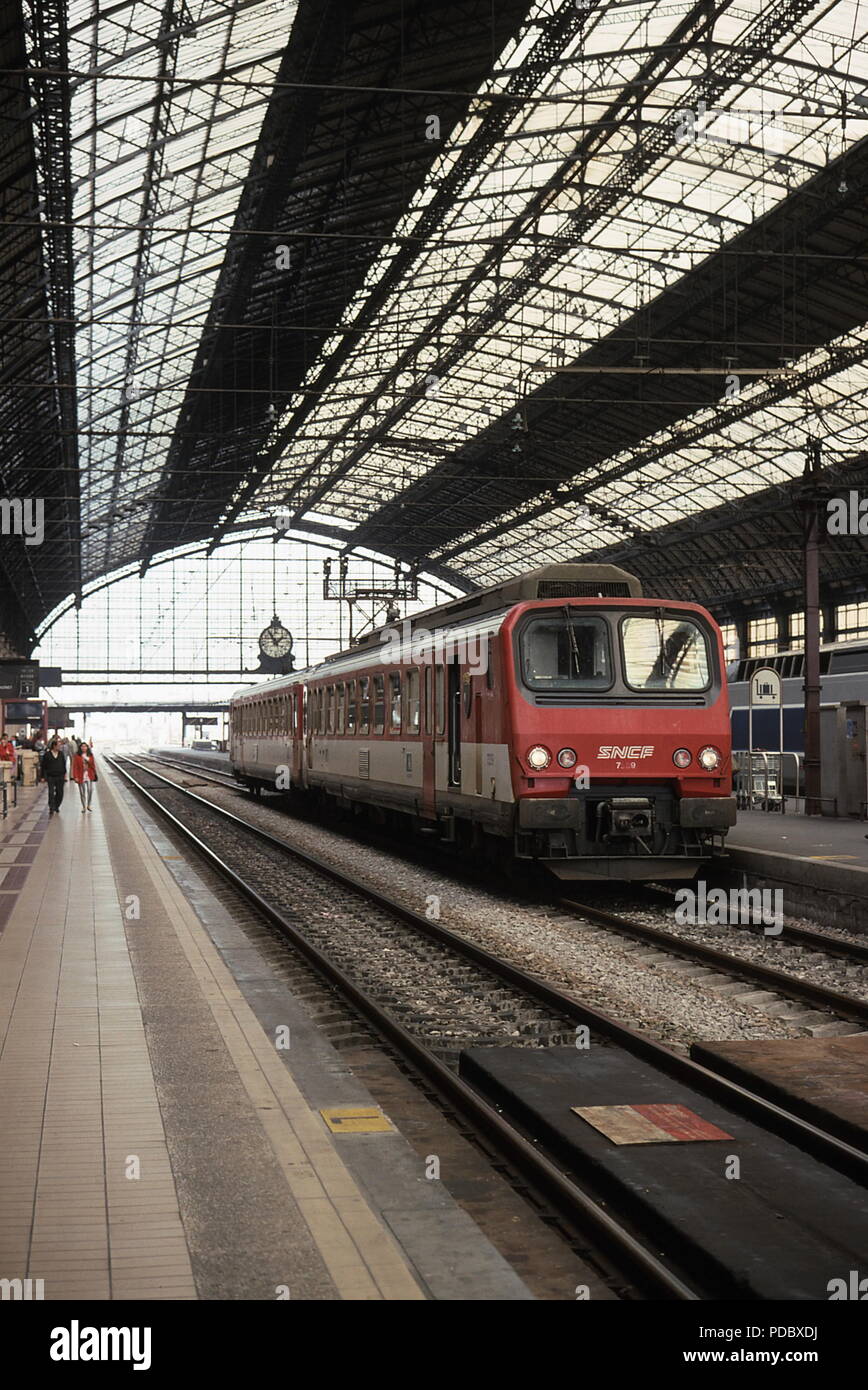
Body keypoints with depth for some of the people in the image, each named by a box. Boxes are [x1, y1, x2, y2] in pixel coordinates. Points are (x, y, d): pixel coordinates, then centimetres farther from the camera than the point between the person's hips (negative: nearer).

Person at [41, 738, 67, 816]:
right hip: (51, 777, -3)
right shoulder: (47, 754, -5)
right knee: (51, 793, -7)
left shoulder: (61, 754, 7)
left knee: (60, 793, 7)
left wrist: (64, 774, 11)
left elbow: (64, 764, 15)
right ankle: (51, 809, -3)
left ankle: (56, 807, 25)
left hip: (60, 777, 4)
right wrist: (44, 776, -5)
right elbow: (44, 766, -2)